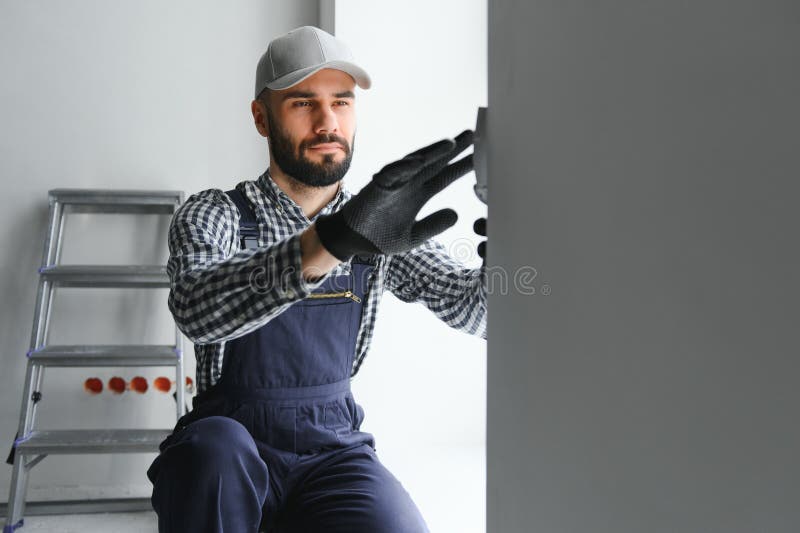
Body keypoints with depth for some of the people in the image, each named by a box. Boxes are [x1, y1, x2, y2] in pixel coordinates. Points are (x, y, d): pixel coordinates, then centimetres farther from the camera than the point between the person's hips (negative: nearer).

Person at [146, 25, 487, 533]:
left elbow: (474, 307, -8)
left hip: (335, 447, 2)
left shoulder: (378, 221, 3)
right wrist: (330, 240, -46)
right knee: (214, 445, -34)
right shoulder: (212, 213, -7)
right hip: (225, 446, -2)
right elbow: (197, 307, -30)